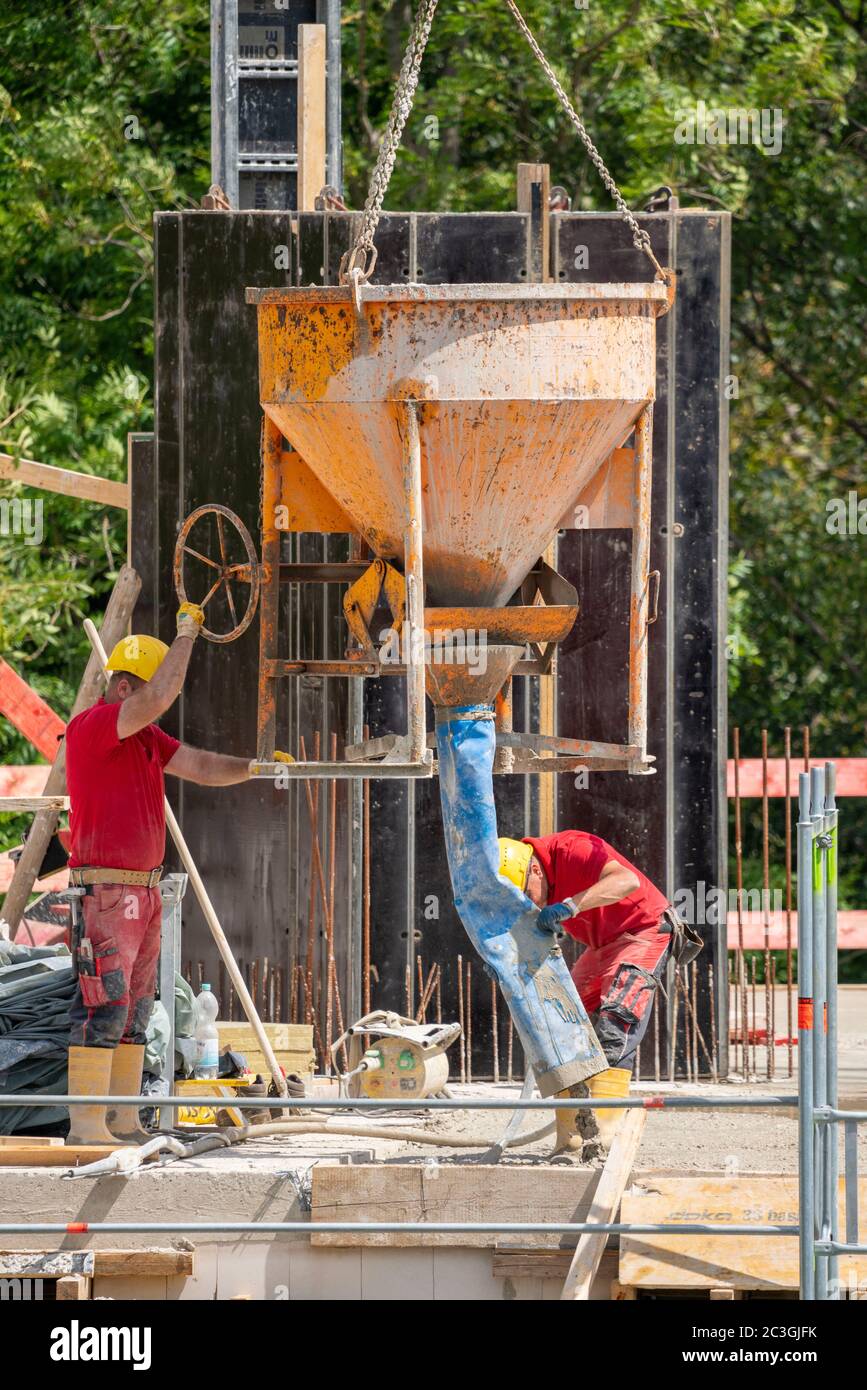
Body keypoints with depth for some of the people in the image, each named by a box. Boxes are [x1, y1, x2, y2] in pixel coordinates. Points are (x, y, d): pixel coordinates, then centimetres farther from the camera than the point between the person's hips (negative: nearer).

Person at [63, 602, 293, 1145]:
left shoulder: (145, 737, 17)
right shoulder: (90, 727, -12)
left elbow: (203, 767, 14)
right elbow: (158, 697, -25)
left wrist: (253, 767, -3)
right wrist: (186, 633, -15)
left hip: (144, 891, 10)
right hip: (105, 891, -10)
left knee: (135, 1010, 10)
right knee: (104, 1007, -13)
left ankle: (124, 1123, 12)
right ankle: (86, 1124, -14)